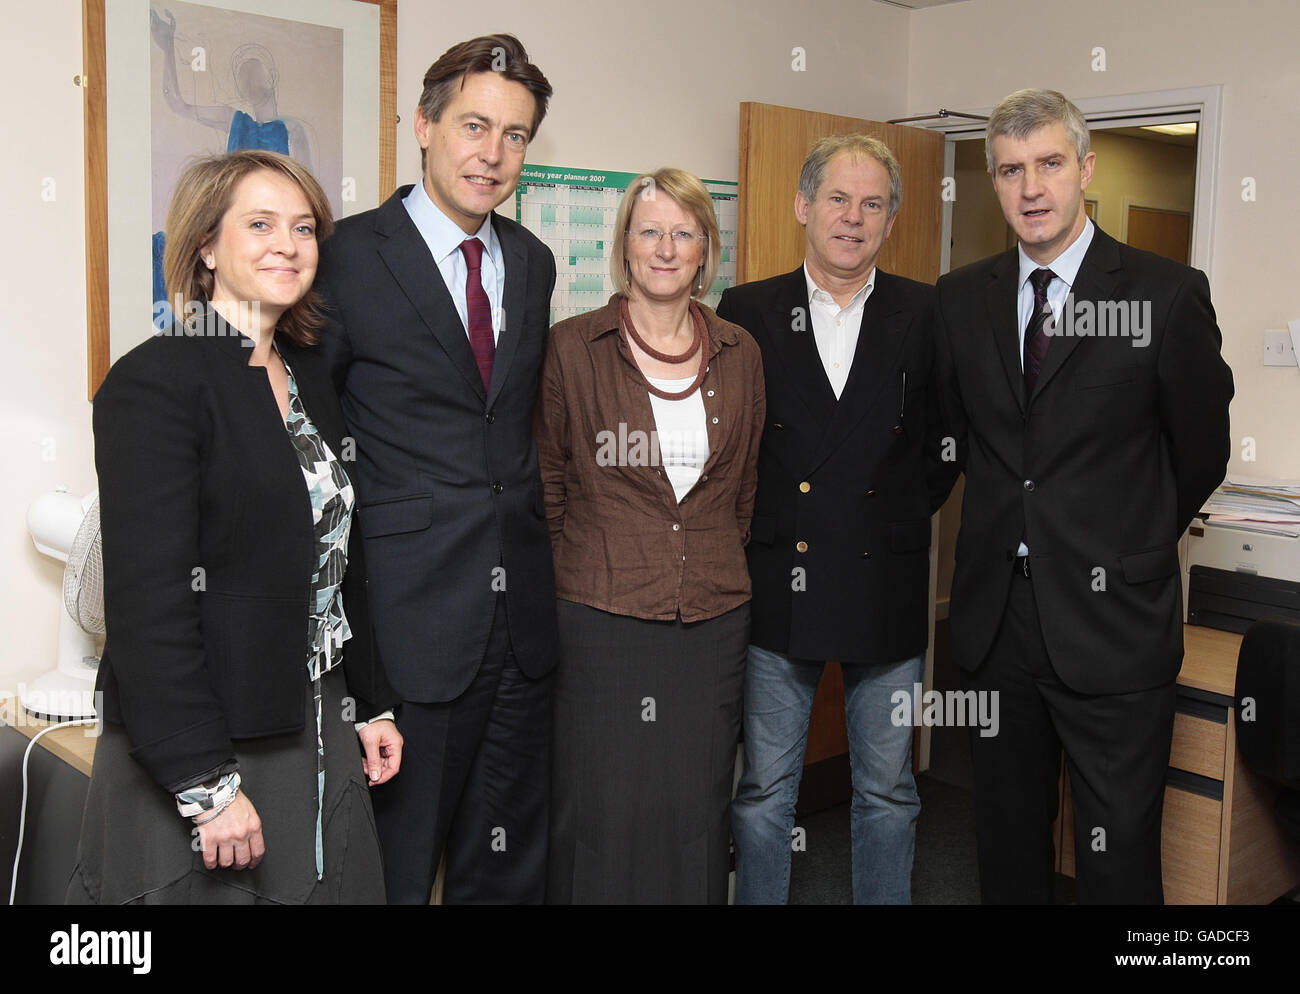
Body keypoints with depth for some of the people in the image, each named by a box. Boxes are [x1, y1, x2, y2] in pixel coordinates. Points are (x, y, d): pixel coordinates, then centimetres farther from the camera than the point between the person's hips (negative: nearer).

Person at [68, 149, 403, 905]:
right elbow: (146, 601, -18)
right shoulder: (155, 382, -13)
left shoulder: (311, 377, 9)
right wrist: (208, 785, -20)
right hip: (197, 751, -7)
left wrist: (372, 702, 14)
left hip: (316, 731, 7)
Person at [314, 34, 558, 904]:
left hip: (522, 616, 6)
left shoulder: (534, 262, 11)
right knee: (395, 866, 8)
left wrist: (529, 530, 12)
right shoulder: (350, 256, -8)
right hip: (411, 619, -5)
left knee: (509, 863, 19)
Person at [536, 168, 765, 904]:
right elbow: (545, 479, 6)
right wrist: (579, 570, 5)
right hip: (604, 618, -3)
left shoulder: (739, 354, 8)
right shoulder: (573, 347, -1)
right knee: (604, 809, 3)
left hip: (714, 617, 3)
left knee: (697, 810, 10)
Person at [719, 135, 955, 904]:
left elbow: (948, 442, 9)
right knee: (764, 790, 10)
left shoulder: (927, 316, 3)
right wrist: (756, 524, -2)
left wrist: (907, 514, 1)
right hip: (778, 583, 0)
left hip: (888, 586, 1)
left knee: (888, 791, 14)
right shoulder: (746, 312, 1)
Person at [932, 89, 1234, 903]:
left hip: (1112, 618, -4)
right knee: (1008, 840, 17)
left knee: (1118, 854, 6)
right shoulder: (960, 299, 5)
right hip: (996, 613, 4)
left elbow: (1201, 452, 3)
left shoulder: (1167, 294, -7)